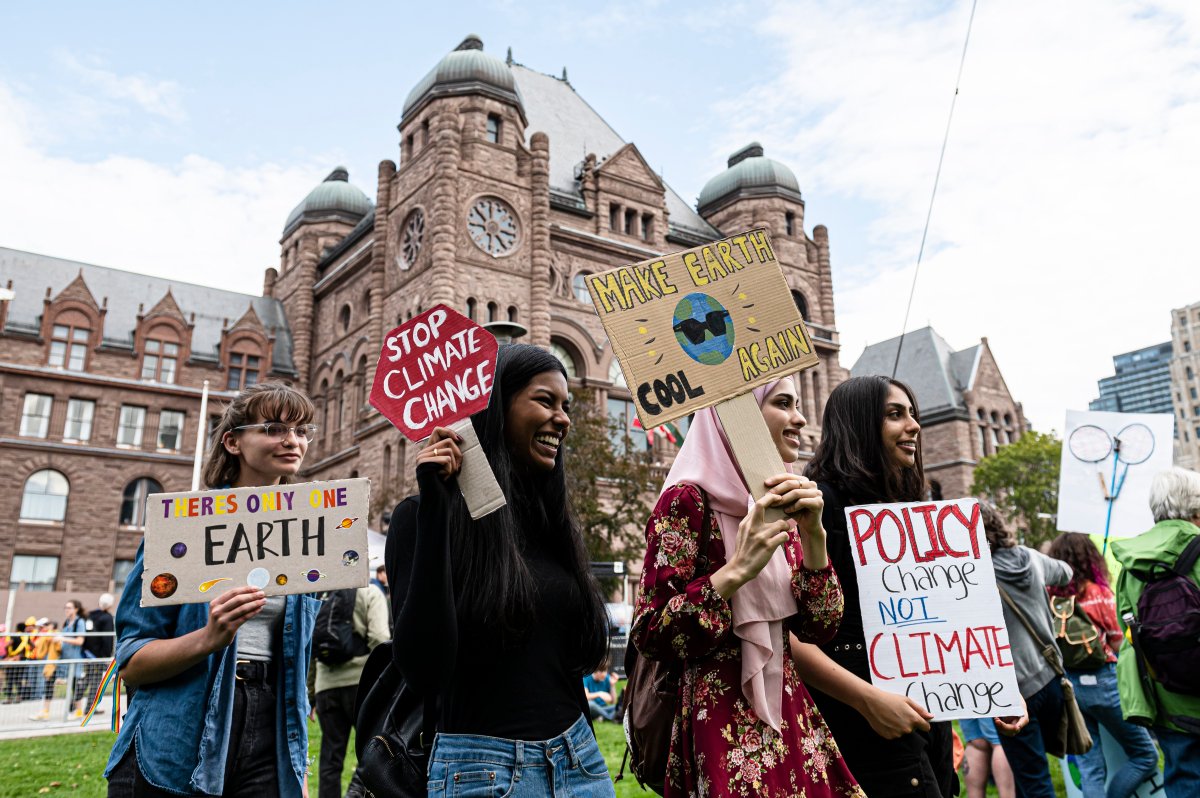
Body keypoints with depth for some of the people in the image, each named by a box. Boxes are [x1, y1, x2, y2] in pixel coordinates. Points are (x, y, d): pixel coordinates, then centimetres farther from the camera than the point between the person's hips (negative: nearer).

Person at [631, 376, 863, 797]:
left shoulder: (780, 508, 9)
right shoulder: (688, 500, -12)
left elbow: (819, 627, 2)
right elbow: (648, 635, -17)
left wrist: (813, 534, -12)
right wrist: (737, 570, -26)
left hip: (787, 713, 7)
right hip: (720, 725, -7)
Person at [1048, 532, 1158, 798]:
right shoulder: (1100, 593, -10)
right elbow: (1118, 644, -3)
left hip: (1063, 684, 4)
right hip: (1100, 681, -4)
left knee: (1090, 769, 11)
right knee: (1145, 755, 14)